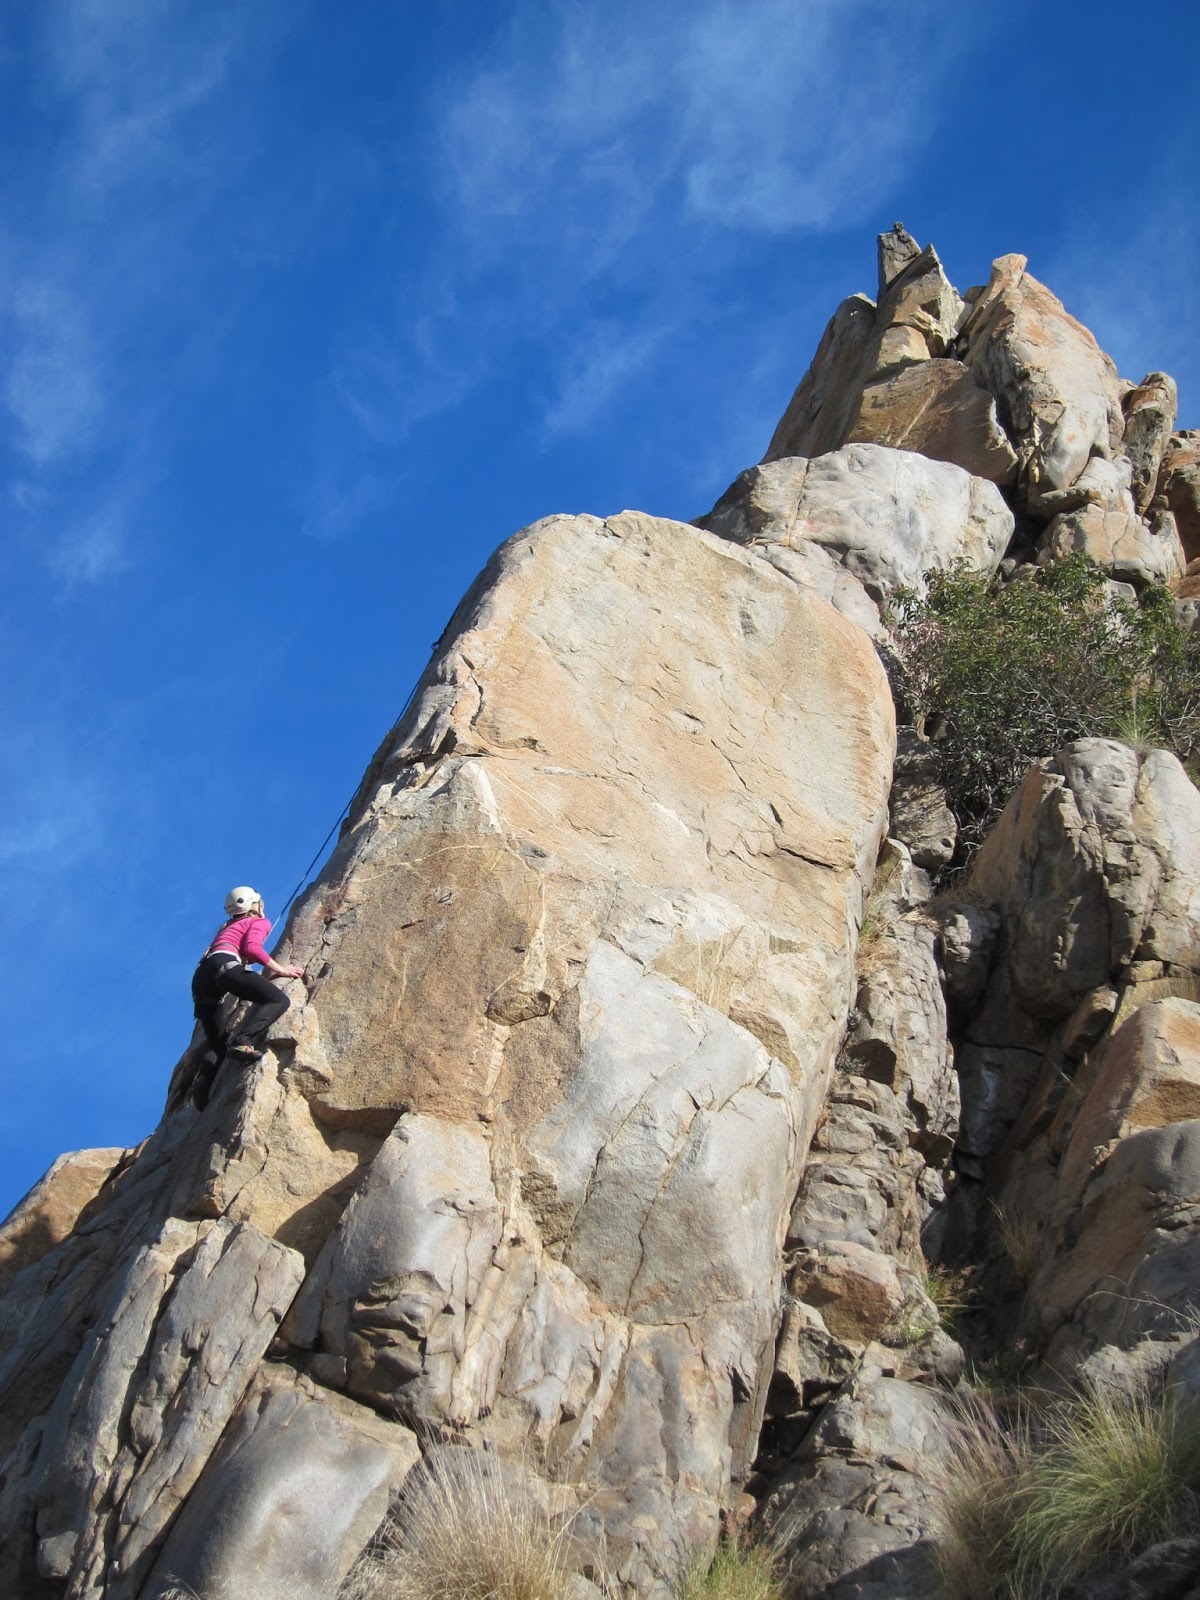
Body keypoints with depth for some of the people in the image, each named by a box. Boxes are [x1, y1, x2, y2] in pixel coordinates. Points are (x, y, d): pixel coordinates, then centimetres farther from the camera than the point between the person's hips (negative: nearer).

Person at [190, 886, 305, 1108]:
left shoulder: (227, 927, 41)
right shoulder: (259, 922, 17)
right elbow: (252, 947, -2)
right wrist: (280, 970, 4)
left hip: (201, 977, 8)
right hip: (224, 965, -8)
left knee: (217, 1046, 12)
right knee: (278, 999, -18)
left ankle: (203, 1087, -16)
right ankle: (242, 1041, -39)